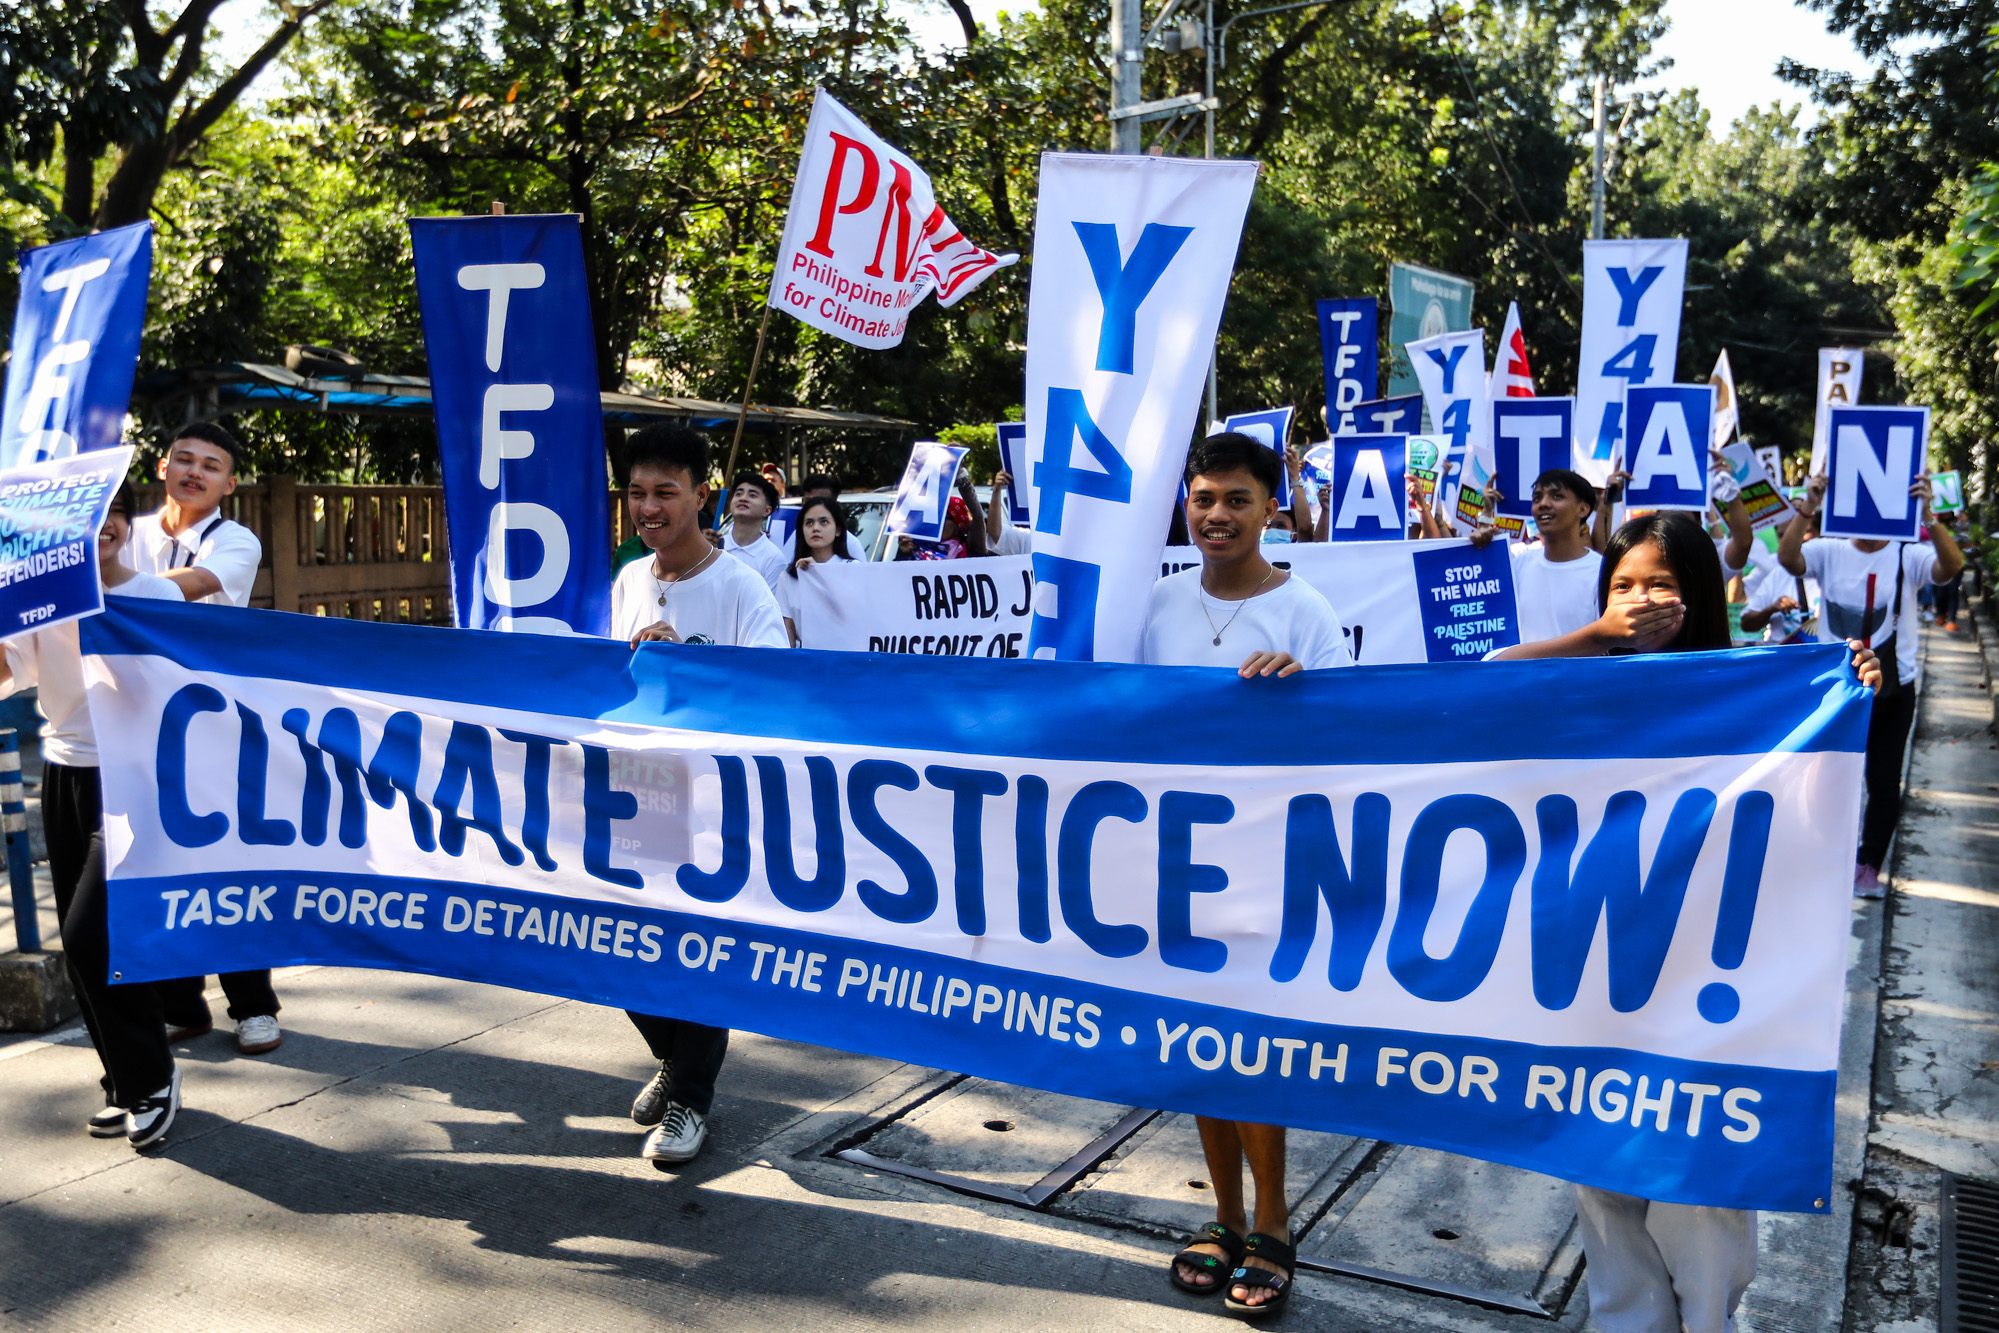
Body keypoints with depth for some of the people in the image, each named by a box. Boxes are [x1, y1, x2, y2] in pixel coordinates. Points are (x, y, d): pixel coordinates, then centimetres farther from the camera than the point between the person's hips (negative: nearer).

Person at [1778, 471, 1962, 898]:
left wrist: (1927, 514, -37)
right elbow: (1787, 557, -22)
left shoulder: (1908, 556, -5)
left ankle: (1868, 866, 23)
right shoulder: (1829, 551, -3)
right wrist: (1807, 508, -34)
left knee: (1884, 779, 8)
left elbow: (1951, 566, -25)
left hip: (1893, 689, 0)